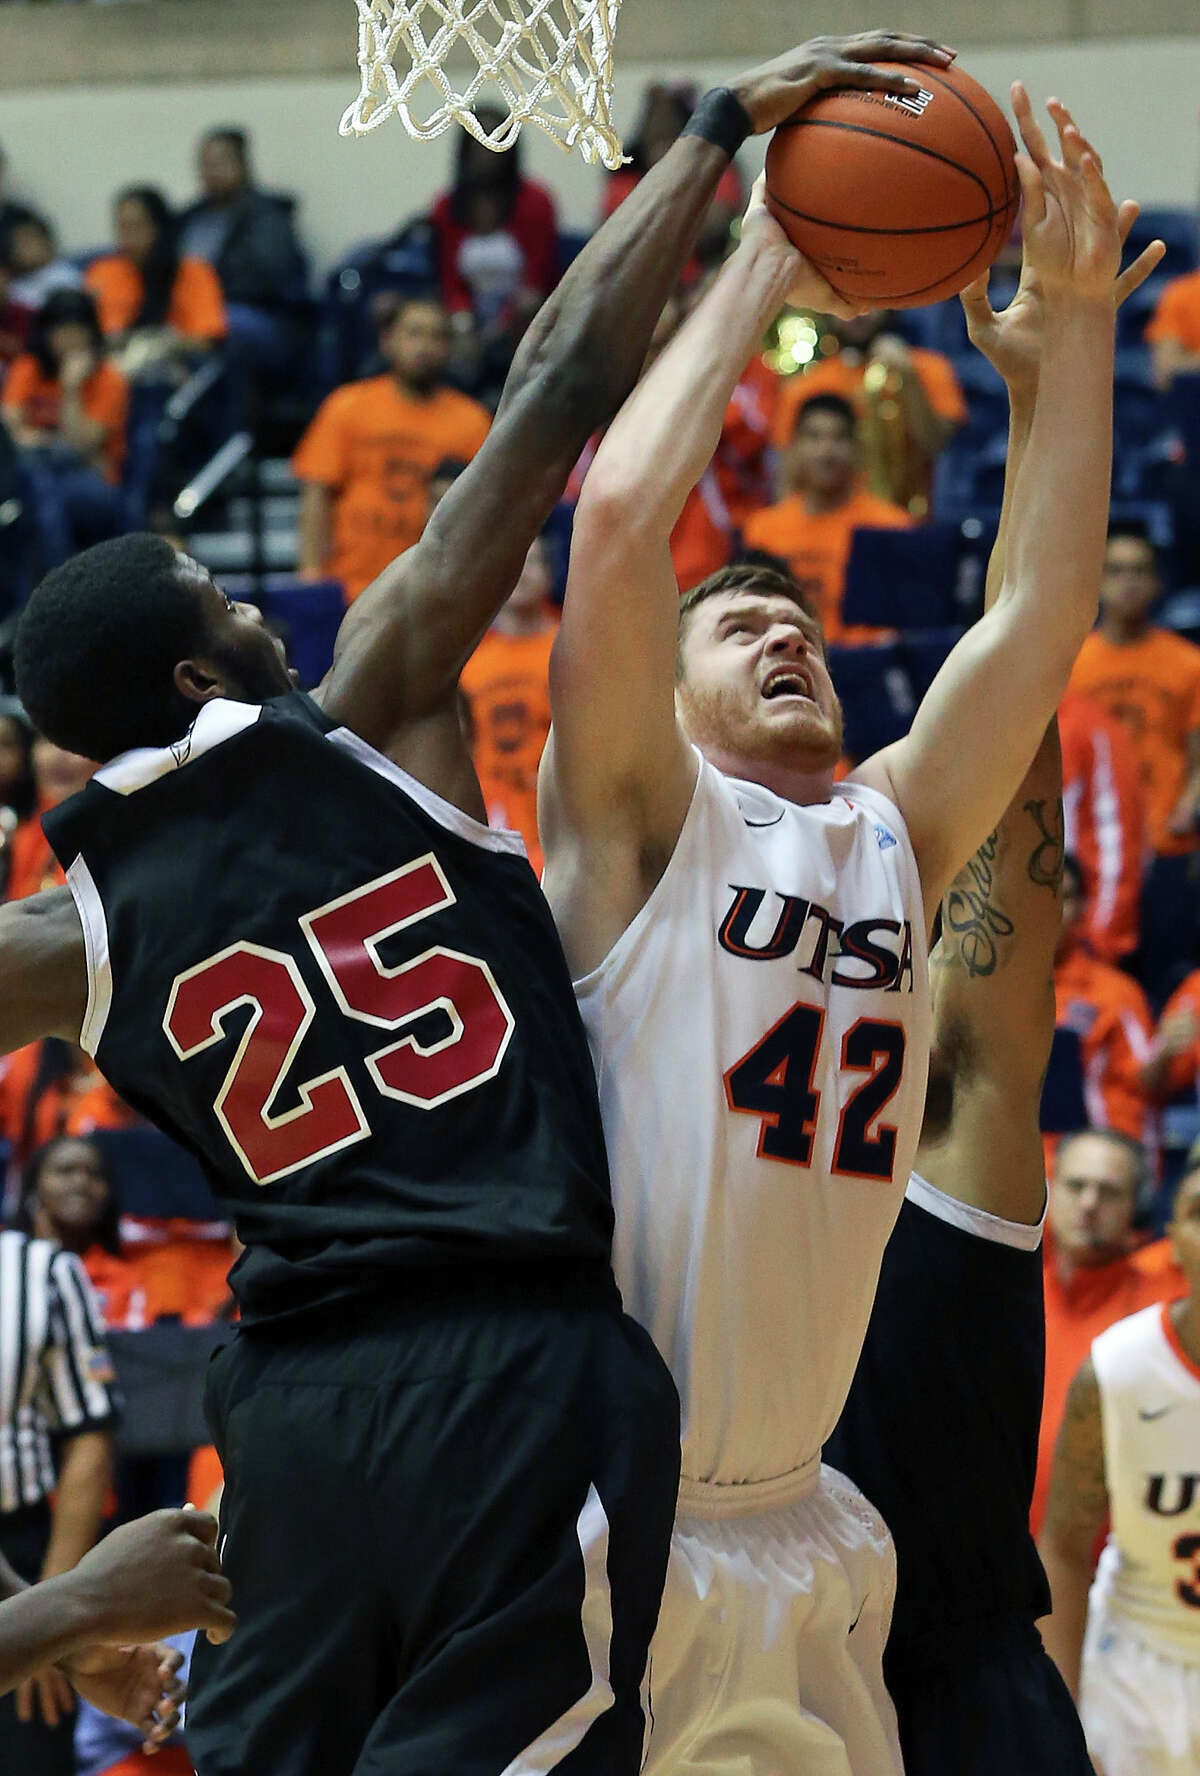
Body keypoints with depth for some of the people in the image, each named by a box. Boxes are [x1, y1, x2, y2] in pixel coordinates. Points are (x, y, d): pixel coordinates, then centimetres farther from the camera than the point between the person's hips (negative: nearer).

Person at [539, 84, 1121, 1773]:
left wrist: (1079, 316, 3)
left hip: (798, 1530, 6)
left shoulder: (896, 833, 12)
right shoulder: (639, 822, -3)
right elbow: (618, 521, -15)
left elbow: (1044, 604, 7)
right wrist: (758, 272, -7)